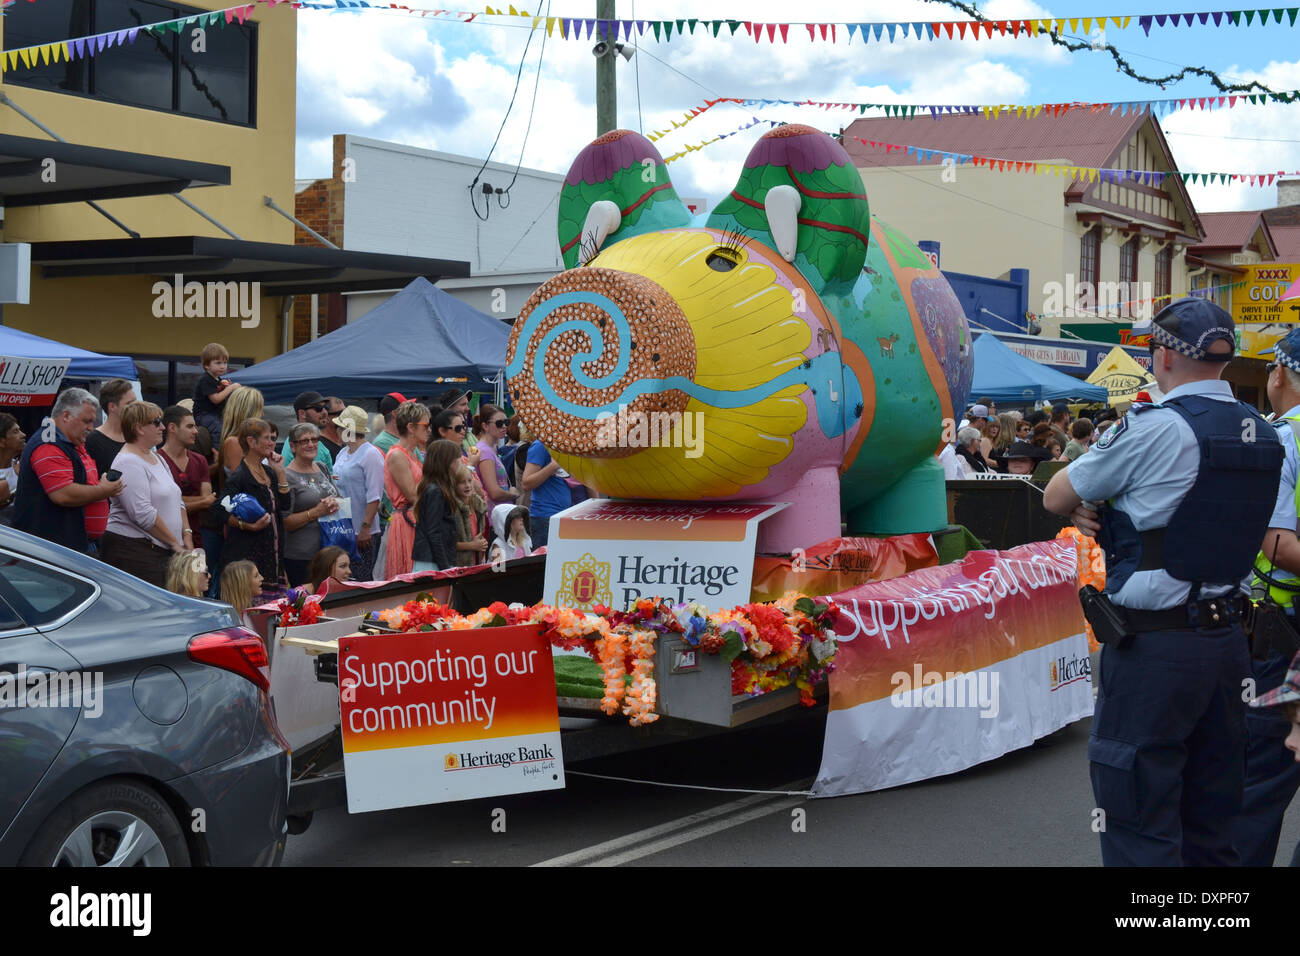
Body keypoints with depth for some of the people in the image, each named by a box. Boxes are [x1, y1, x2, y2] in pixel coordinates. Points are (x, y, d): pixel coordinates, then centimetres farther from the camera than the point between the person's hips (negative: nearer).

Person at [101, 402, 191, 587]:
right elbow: (143, 513, -19)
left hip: (162, 551, 9)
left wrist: (186, 535, 8)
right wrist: (174, 543, -13)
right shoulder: (128, 463, -11)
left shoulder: (157, 457, 19)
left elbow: (176, 501, 23)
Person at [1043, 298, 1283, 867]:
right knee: (1210, 825, 16)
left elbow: (1054, 497, -5)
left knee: (1142, 830, 0)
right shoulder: (1262, 435, 7)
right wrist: (1105, 514, 3)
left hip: (1154, 648, -7)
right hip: (1227, 640, 7)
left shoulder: (1154, 429, -15)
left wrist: (1083, 505, 16)